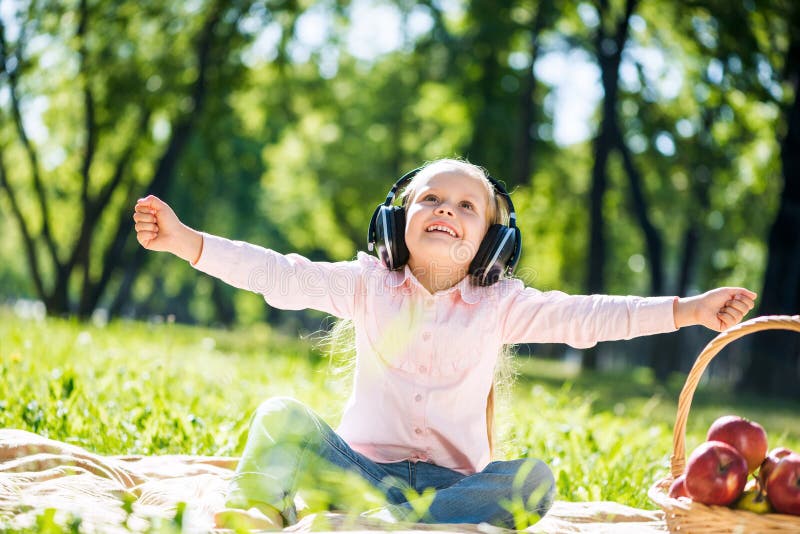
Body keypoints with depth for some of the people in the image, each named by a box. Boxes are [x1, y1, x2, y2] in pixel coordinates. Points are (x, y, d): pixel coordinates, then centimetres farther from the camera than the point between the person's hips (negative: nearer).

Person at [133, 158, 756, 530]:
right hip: (362, 463, 0)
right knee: (282, 416, -24)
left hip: (454, 480, 0)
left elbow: (585, 317, 0)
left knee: (534, 479, -32)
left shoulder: (499, 305, 7)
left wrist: (688, 310, -10)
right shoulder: (369, 286, 8)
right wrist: (185, 241, -11)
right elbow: (283, 276, 0)